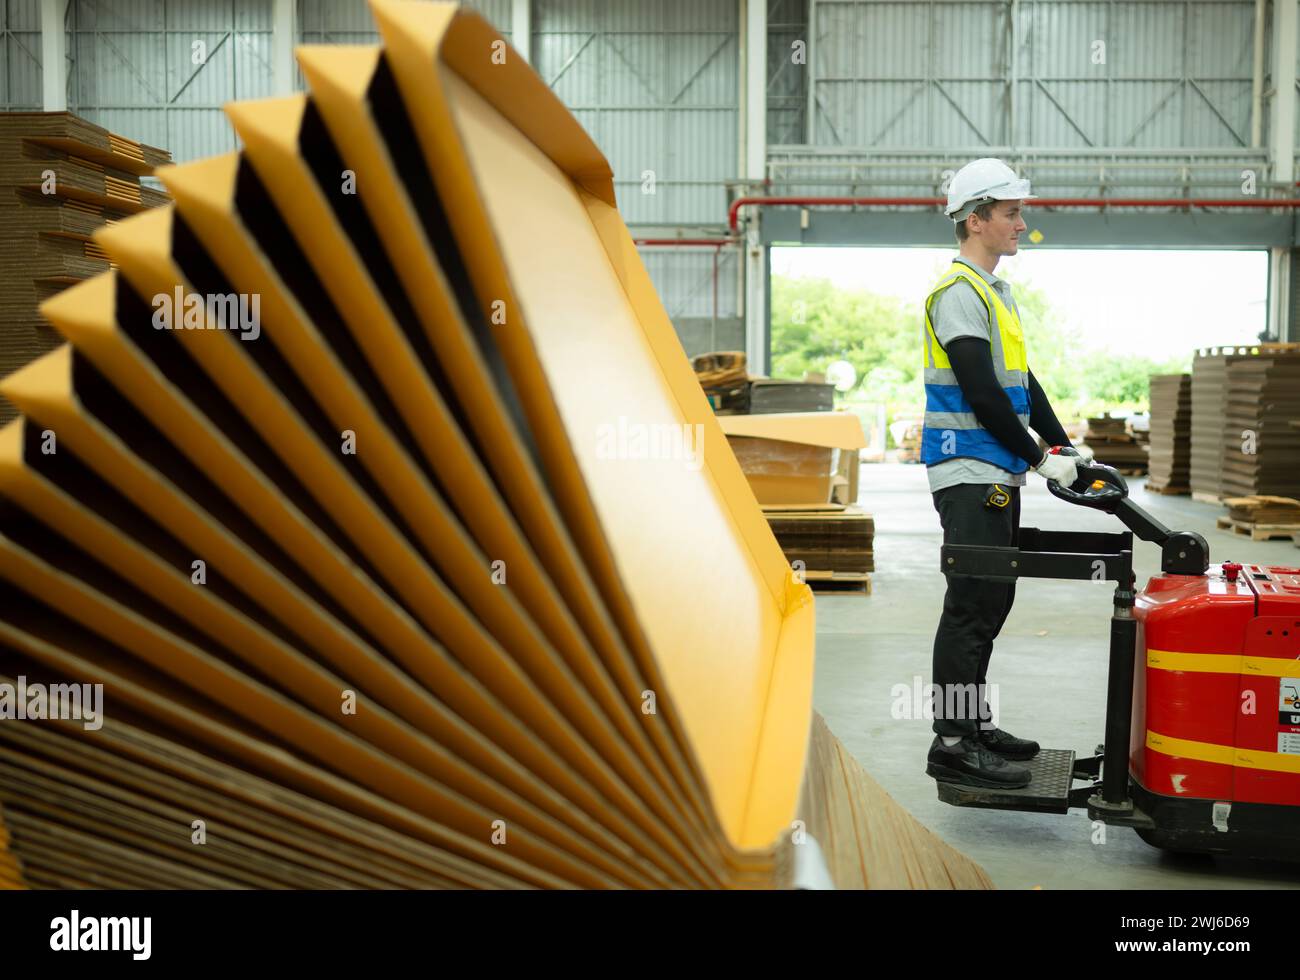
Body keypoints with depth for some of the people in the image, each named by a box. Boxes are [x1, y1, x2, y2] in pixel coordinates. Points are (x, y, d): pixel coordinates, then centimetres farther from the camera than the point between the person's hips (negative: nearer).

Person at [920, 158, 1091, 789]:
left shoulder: (996, 290, 20)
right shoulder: (957, 289, -12)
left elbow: (1021, 382, 22)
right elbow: (982, 391, -19)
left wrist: (1064, 446, 14)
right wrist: (1040, 458, -14)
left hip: (997, 474, 10)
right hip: (970, 475, -10)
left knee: (991, 602, 14)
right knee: (972, 606, -9)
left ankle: (975, 725, 24)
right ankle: (953, 746, -4)